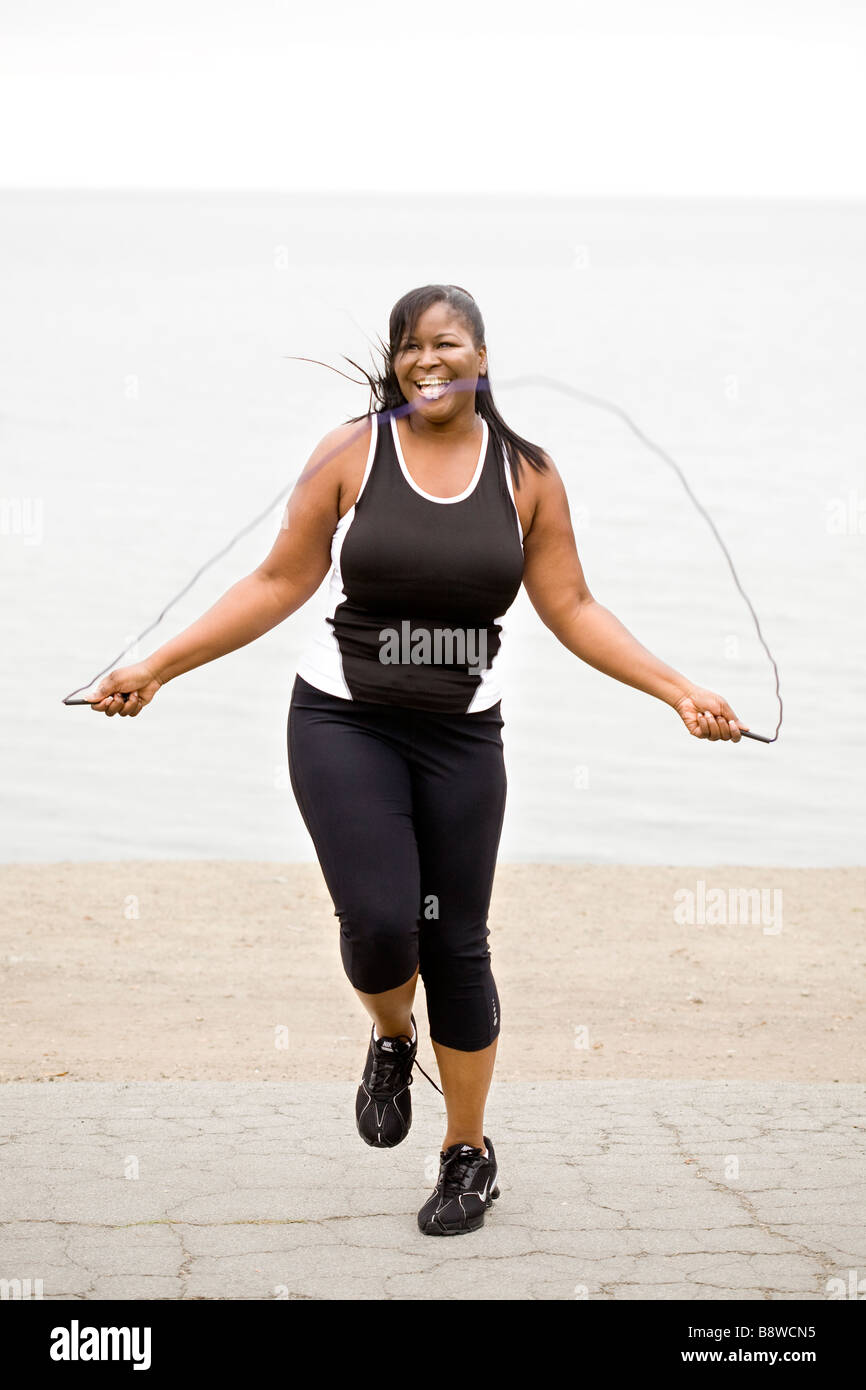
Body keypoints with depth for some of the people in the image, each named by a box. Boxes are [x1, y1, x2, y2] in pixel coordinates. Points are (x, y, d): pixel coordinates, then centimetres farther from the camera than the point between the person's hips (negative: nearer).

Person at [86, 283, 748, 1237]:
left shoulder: (526, 475, 0)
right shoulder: (350, 453, -5)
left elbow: (571, 610, 4)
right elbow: (279, 585, -2)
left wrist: (678, 691, -3)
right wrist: (155, 669, -5)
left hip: (460, 736, 2)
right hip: (343, 725, -1)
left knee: (457, 944, 5)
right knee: (380, 923, -17)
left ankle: (469, 1152, 23)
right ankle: (391, 1041, 21)